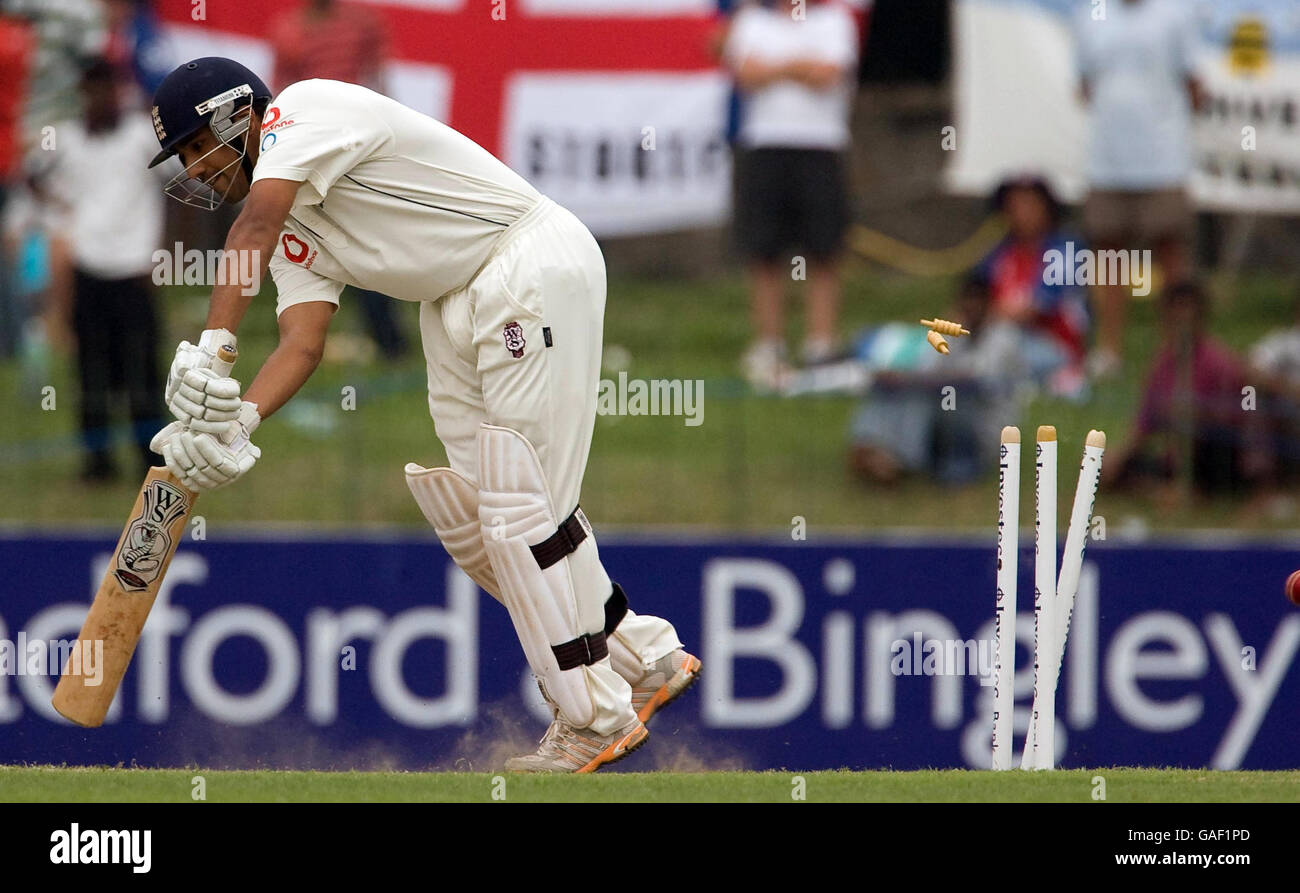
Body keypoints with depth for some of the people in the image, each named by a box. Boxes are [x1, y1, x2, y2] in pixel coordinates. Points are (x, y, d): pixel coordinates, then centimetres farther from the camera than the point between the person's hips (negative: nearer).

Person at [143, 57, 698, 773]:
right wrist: (237, 421, -21)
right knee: (464, 514, 9)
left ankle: (598, 717, -1)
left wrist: (209, 347, -40)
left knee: (521, 505, -10)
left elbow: (254, 225, -29)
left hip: (533, 262, -10)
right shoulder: (292, 231, 14)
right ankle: (646, 660, 20)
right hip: (454, 307, 10)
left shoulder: (304, 109, -12)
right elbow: (303, 340, -1)